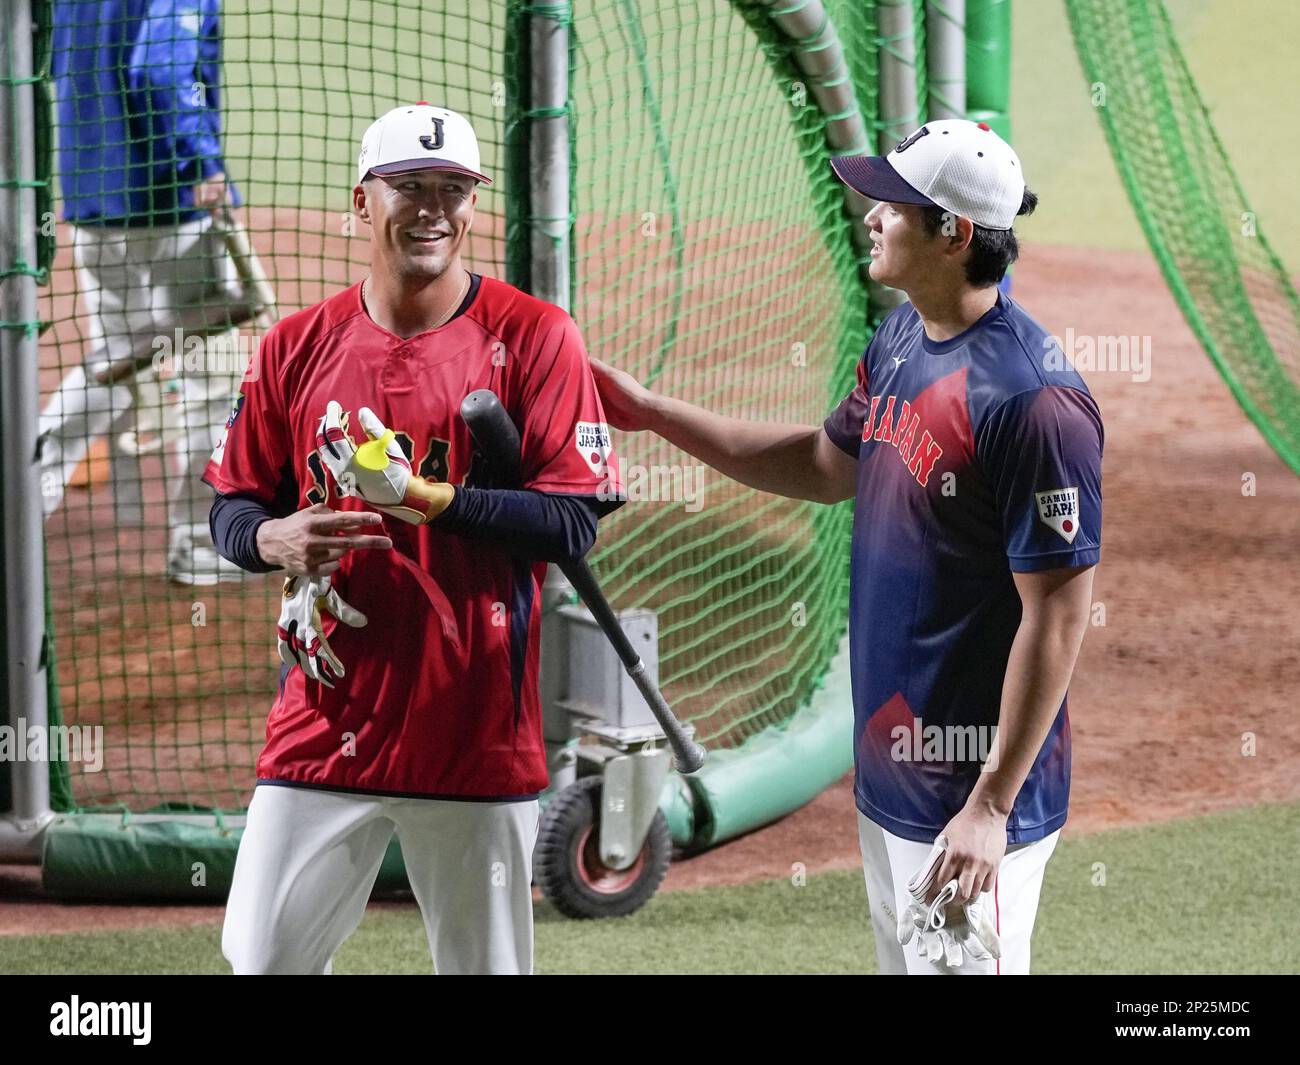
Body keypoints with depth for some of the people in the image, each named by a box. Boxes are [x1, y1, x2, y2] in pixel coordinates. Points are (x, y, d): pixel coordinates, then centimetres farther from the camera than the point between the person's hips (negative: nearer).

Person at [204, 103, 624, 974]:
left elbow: (573, 525, -8)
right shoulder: (297, 346, 8)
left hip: (477, 735, -2)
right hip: (321, 730, 3)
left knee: (486, 965, 5)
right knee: (263, 961, -1)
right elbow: (232, 508, 14)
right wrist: (274, 538, -10)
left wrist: (425, 497, -19)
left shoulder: (533, 338, -2)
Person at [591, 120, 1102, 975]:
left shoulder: (1033, 399, -23)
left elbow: (1057, 615, -22)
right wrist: (651, 413, 20)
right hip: (888, 773, 10)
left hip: (970, 787, -9)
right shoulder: (901, 338, 6)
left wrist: (992, 806, -23)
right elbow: (827, 466, 24)